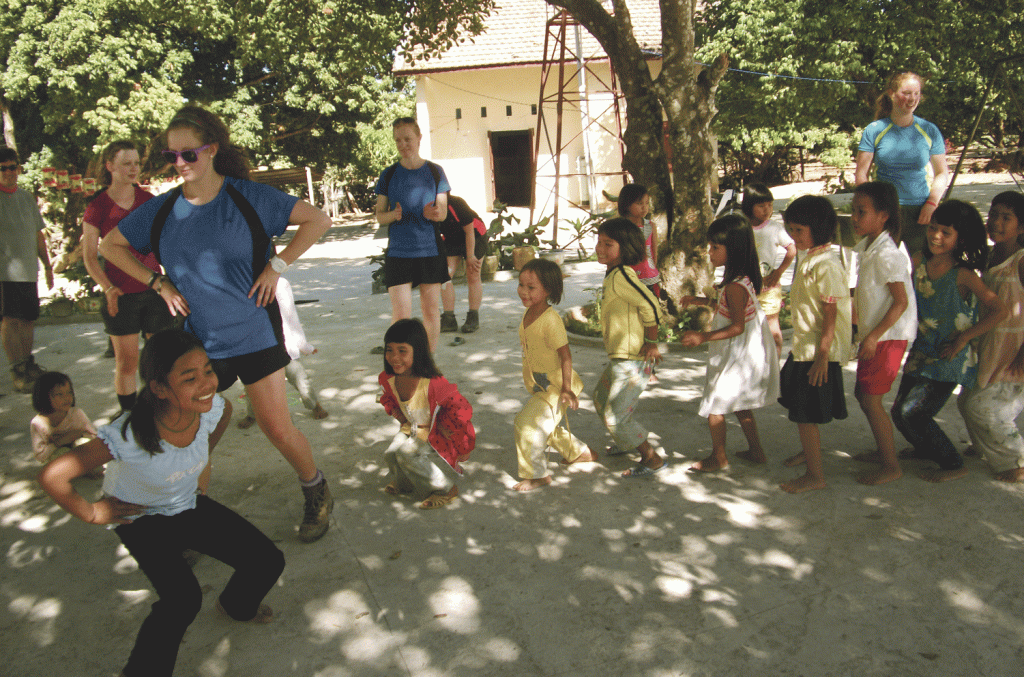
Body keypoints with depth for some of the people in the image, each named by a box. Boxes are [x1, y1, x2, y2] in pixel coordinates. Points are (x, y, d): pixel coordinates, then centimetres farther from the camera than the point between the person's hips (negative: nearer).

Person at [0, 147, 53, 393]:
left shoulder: (26, 197, 14)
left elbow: (38, 234, 20)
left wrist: (47, 265, 20)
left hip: (28, 270, 6)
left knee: (28, 318, 11)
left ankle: (27, 364, 25)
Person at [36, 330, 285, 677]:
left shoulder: (209, 409, -23)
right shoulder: (130, 436, -38)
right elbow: (53, 476, -33)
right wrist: (92, 514, -17)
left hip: (191, 505, 5)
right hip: (142, 520, -5)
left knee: (268, 562, -1)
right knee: (183, 600, -27)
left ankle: (236, 606, 34)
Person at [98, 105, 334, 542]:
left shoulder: (248, 197, -7)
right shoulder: (162, 209, 2)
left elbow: (317, 220, -4)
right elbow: (110, 245, 16)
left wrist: (276, 266, -9)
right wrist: (157, 282, 3)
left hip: (253, 334, -3)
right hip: (194, 339, 4)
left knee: (276, 427, -2)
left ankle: (317, 494, 22)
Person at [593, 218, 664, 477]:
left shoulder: (620, 275, -23)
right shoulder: (613, 274, 8)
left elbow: (650, 305, -31)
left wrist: (651, 343, -21)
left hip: (632, 361, -10)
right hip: (618, 358, 10)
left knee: (615, 416, -3)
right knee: (601, 400, 27)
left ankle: (652, 459, 11)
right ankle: (627, 441, 47)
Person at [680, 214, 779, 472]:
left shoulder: (735, 286, -26)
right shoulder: (743, 278, 4)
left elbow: (737, 326, -29)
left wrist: (703, 337, -32)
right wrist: (701, 301, 21)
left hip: (738, 356, -10)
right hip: (746, 352, 10)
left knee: (714, 404, 2)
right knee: (739, 403, 22)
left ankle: (718, 457, 14)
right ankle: (756, 451, 31)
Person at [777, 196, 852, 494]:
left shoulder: (827, 265, -19)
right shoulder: (807, 260, 10)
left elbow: (830, 315, -21)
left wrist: (822, 356, -21)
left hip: (818, 352, -9)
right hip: (803, 348, 9)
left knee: (804, 414, -4)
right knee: (800, 406, 22)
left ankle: (815, 475, 6)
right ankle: (810, 451, 44)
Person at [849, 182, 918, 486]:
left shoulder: (885, 254, -20)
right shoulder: (868, 247, 9)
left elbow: (901, 301, -22)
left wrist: (874, 336, -23)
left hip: (887, 336, -10)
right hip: (873, 333, 10)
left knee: (870, 400, -6)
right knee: (862, 392, 17)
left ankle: (892, 466, 5)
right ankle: (883, 450, 32)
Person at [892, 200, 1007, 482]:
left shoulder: (963, 274, -18)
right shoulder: (920, 261, -1)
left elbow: (1000, 311, -21)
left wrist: (963, 339, -17)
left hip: (948, 359, -6)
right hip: (921, 353, 6)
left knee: (912, 412, -12)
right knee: (899, 412, 10)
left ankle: (953, 464, 9)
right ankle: (926, 448, 40)